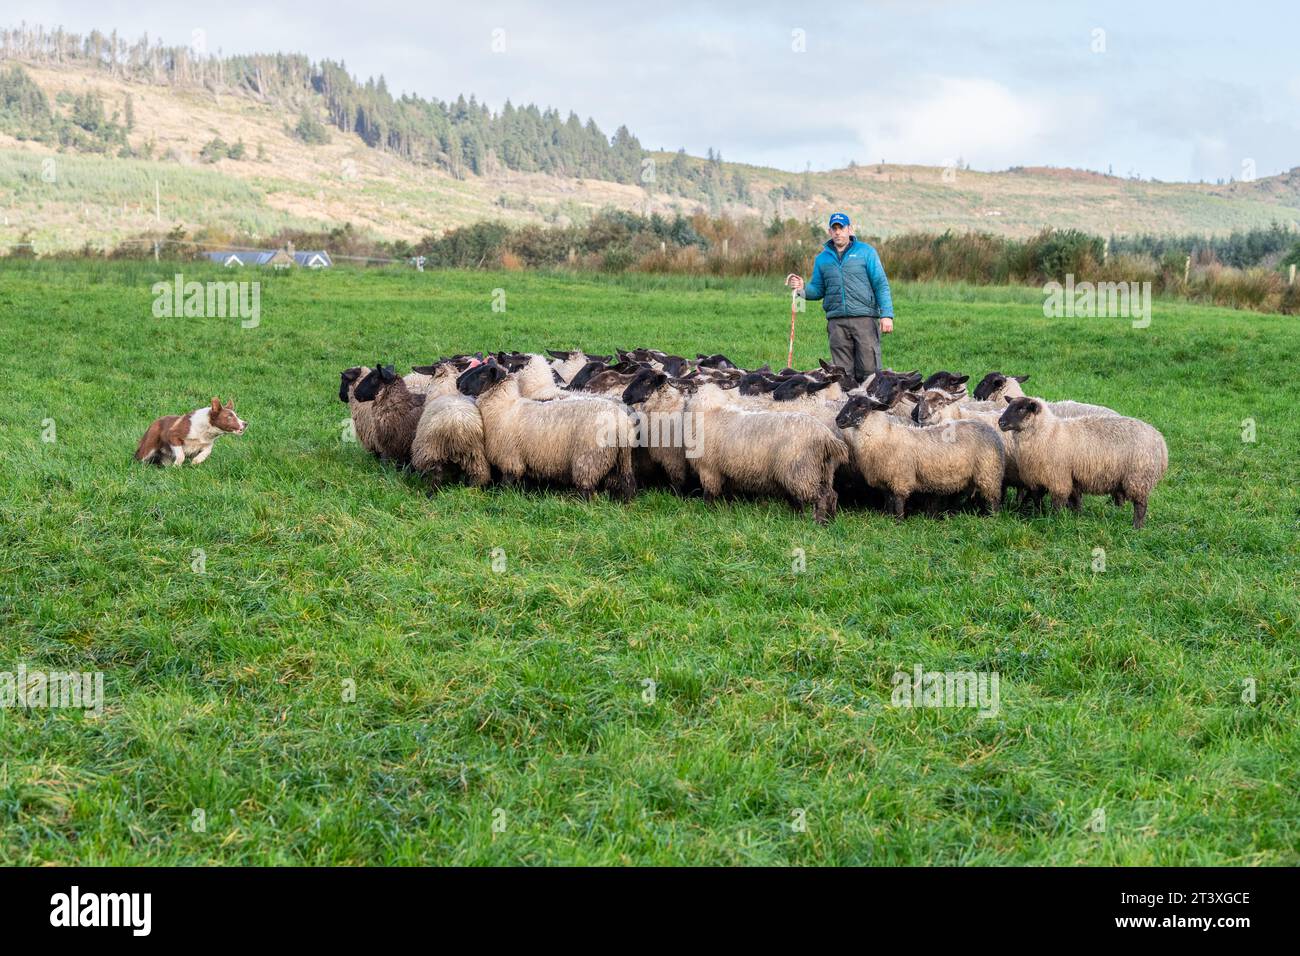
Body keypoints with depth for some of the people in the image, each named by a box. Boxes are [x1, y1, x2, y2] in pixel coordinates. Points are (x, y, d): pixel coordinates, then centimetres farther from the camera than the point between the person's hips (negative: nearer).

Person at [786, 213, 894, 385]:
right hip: (836, 322, 3)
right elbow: (818, 290, 19)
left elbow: (881, 284, 1)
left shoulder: (866, 252, 5)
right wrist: (802, 288, -3)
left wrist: (886, 314, -8)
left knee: (868, 370, -8)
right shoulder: (822, 258, 16)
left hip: (865, 319, -3)